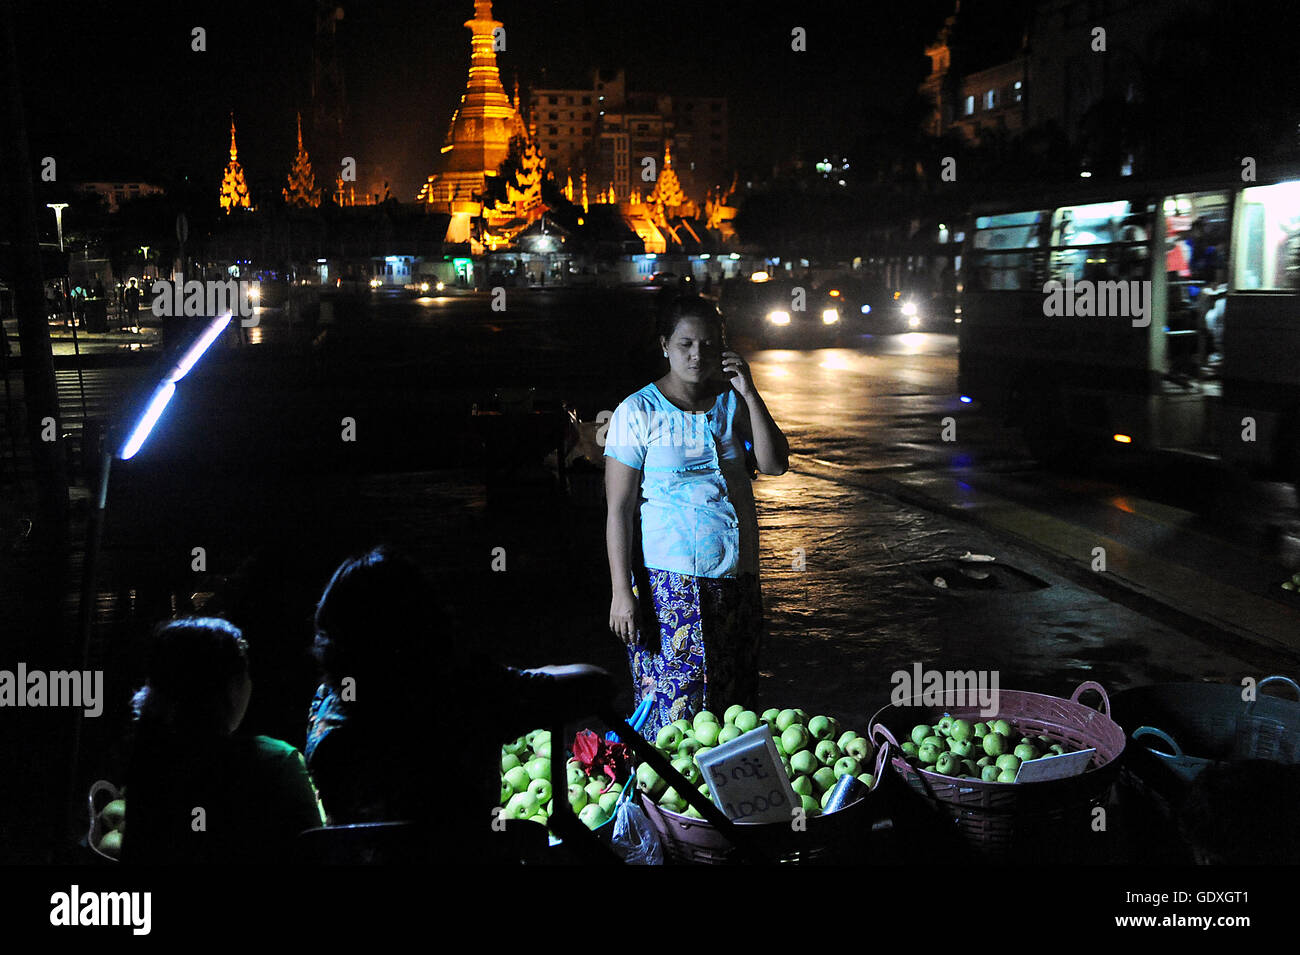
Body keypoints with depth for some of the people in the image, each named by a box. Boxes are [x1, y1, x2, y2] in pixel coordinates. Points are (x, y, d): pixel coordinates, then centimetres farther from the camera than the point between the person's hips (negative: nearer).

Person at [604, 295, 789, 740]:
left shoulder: (731, 402, 8)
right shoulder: (639, 412, -6)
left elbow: (774, 464, -2)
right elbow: (619, 509, -8)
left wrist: (750, 394, -9)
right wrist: (621, 592, -13)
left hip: (735, 579, 5)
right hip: (669, 582, -5)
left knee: (733, 704, 11)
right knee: (672, 711, -3)